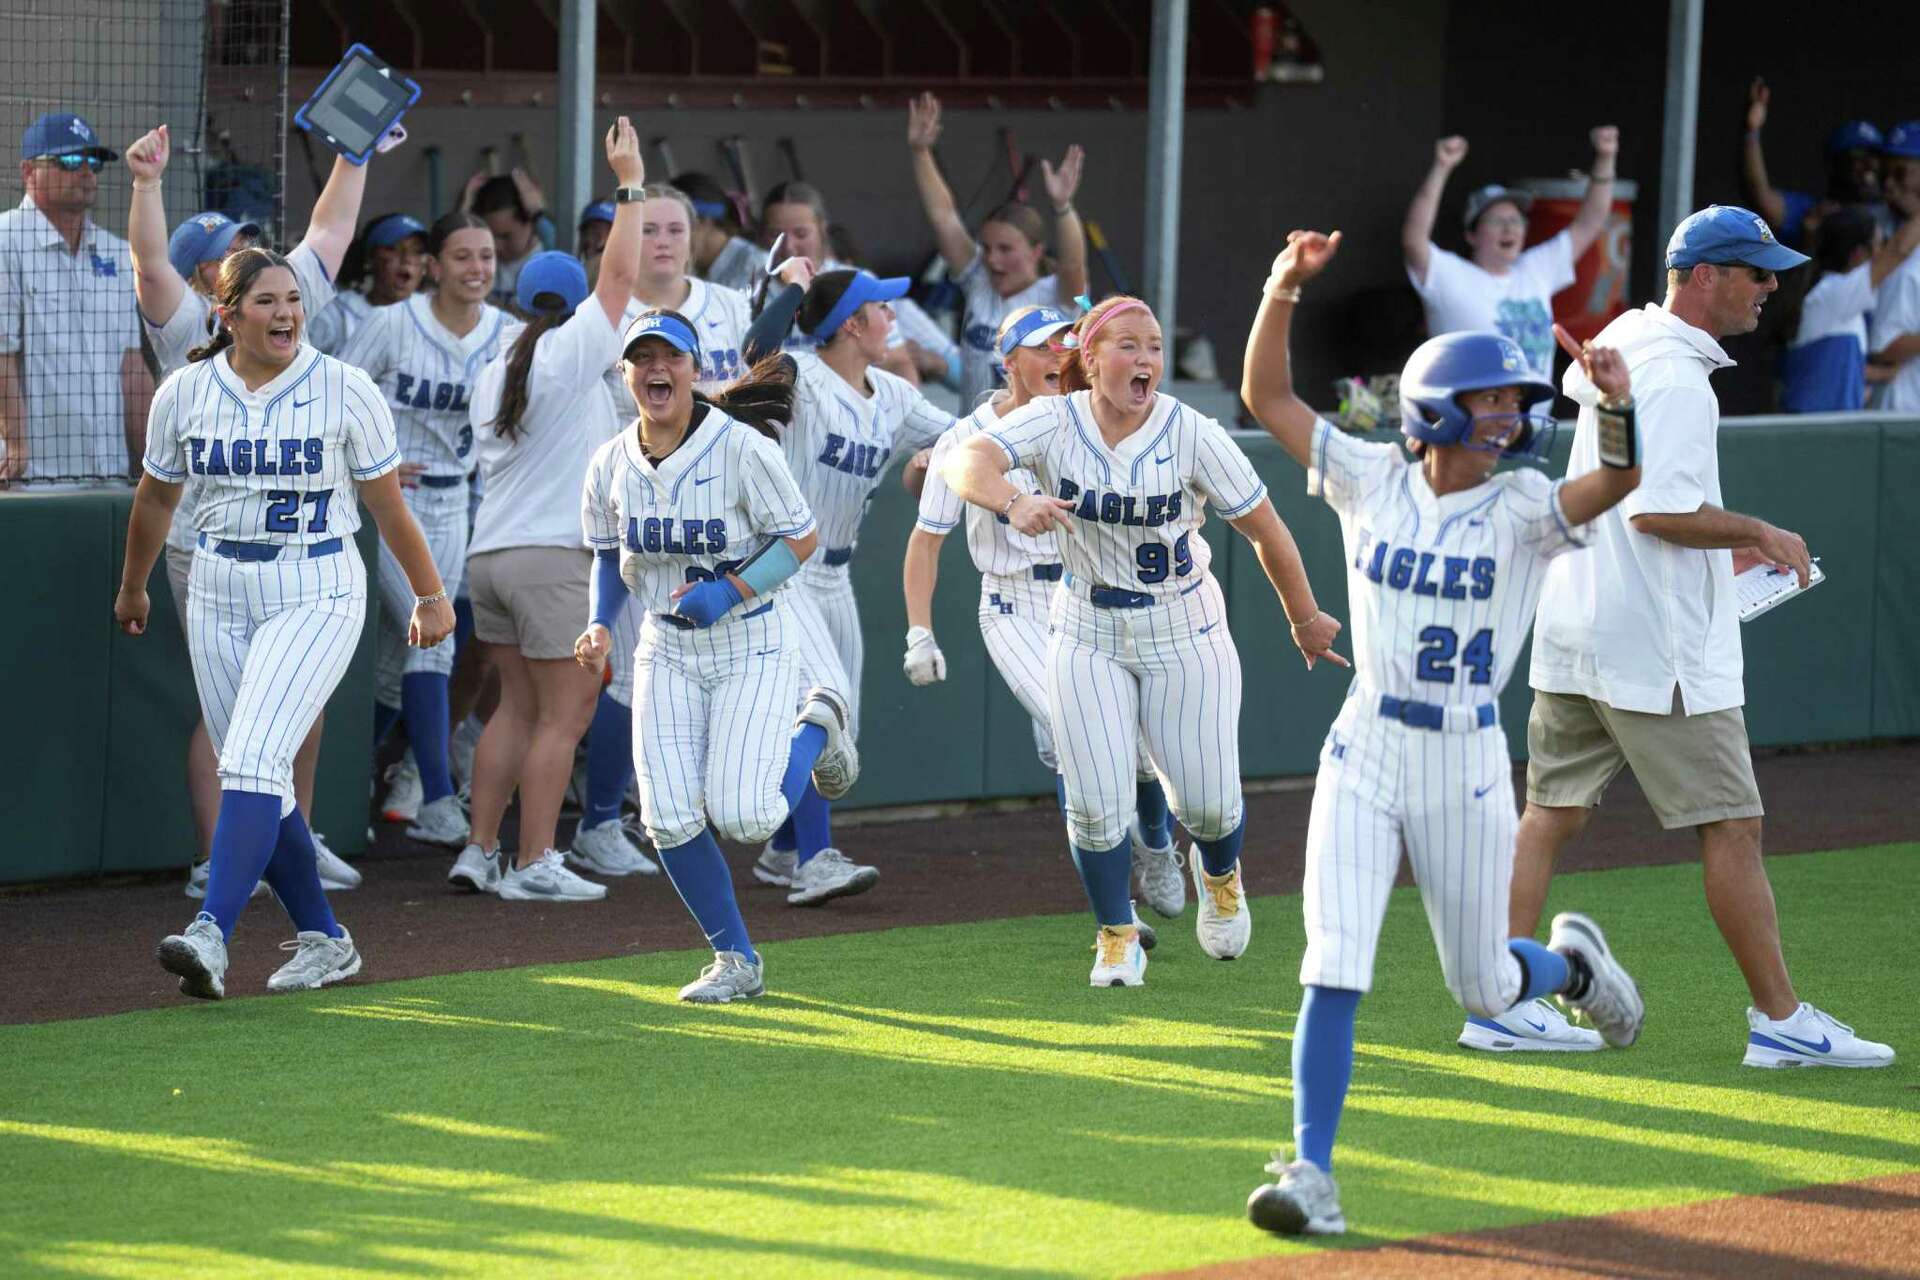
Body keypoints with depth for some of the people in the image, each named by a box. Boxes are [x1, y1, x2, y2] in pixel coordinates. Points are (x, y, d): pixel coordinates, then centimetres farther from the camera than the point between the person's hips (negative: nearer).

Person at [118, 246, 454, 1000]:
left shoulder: (345, 392, -6)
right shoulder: (185, 394, 1)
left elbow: (388, 506, 3)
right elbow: (156, 498, 17)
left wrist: (429, 596, 10)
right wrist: (132, 589, 28)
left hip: (316, 597, -4)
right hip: (219, 599, 4)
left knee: (252, 762, -19)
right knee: (257, 782, 6)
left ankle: (212, 937, -27)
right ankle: (324, 941, 19)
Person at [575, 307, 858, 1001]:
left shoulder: (741, 448, -17)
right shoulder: (612, 465, -2)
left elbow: (802, 538, -12)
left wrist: (728, 592, -22)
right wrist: (600, 625, -3)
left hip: (754, 646, -4)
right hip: (667, 651, 4)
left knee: (743, 816, -15)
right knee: (670, 820, -8)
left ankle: (819, 728, 17)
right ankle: (737, 961, 12)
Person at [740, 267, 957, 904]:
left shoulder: (894, 397, 8)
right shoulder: (801, 381, -16)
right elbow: (758, 351, -37)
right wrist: (794, 286, -26)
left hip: (833, 576, 8)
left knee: (838, 727, 12)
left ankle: (784, 852, 29)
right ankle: (814, 861, -24)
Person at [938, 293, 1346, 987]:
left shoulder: (1191, 435, -16)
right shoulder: (1053, 423, -14)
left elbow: (1265, 530, -6)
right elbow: (965, 461, -30)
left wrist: (1306, 621, 3)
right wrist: (1015, 501, -50)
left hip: (1185, 636, -1)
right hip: (1089, 636, 1)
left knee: (1207, 802, 1)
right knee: (1096, 805, -3)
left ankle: (1219, 874, 39)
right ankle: (1117, 936, 23)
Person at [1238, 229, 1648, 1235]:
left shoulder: (1522, 509, -6)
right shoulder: (1372, 481, -1)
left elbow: (1618, 479, -25)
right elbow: (1264, 396, -3)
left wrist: (1618, 405, -45)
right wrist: (1284, 290, -16)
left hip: (1466, 764, -1)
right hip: (1365, 753, 1)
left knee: (1485, 992, 10)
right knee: (1333, 971, -11)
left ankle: (1572, 960, 45)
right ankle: (1312, 1172, -6)